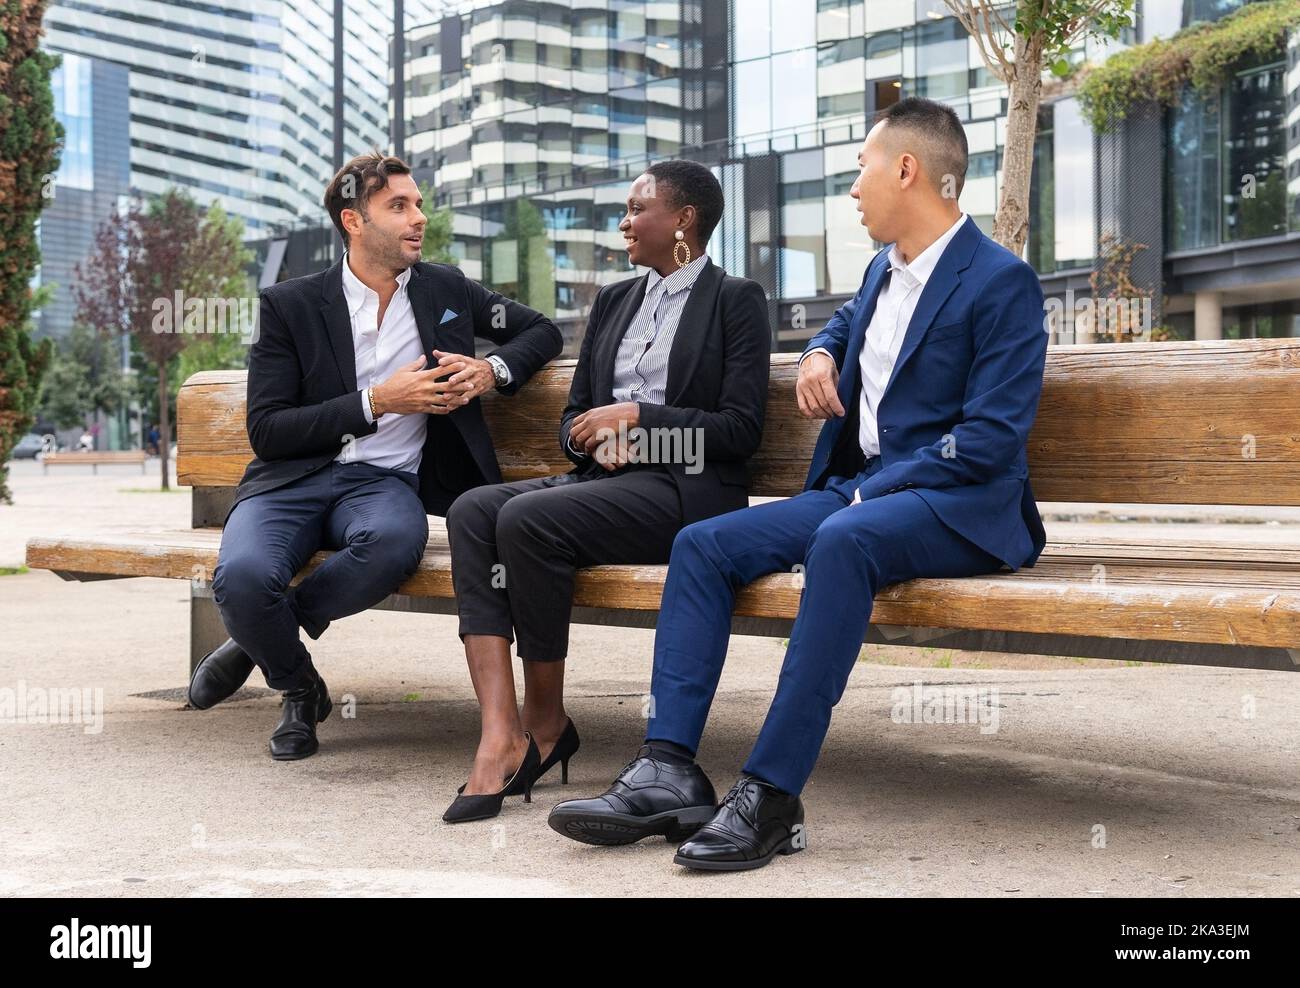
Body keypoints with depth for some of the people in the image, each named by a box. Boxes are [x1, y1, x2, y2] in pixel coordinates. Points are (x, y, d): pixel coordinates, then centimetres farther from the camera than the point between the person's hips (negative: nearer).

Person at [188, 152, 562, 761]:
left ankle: (257, 640, -11)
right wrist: (377, 402, -12)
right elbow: (266, 431, -3)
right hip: (293, 479, -1)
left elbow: (542, 331, 24)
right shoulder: (289, 305, 3)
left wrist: (491, 369, 1)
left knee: (394, 540, -39)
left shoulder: (446, 290, 13)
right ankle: (298, 686, 1)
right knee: (242, 574, -34)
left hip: (384, 482, 1)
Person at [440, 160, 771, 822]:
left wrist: (636, 416, -11)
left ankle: (546, 721, -14)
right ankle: (500, 734, -32)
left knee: (528, 518, -31)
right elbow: (574, 415, 22)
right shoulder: (614, 301, 23)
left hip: (686, 490, -7)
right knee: (472, 511, -22)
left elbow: (741, 428, -7)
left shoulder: (736, 301, 3)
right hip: (604, 478, 7)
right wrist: (594, 439, -2)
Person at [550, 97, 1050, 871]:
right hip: (856, 491, 8)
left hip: (957, 506, -8)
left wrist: (870, 493, -19)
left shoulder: (1000, 281, -9)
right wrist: (820, 355, 16)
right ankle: (669, 772, -19)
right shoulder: (885, 270, 17)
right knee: (702, 545, -11)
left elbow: (991, 438, -17)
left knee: (841, 541, -39)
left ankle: (771, 797, -38)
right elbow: (846, 322, 41)